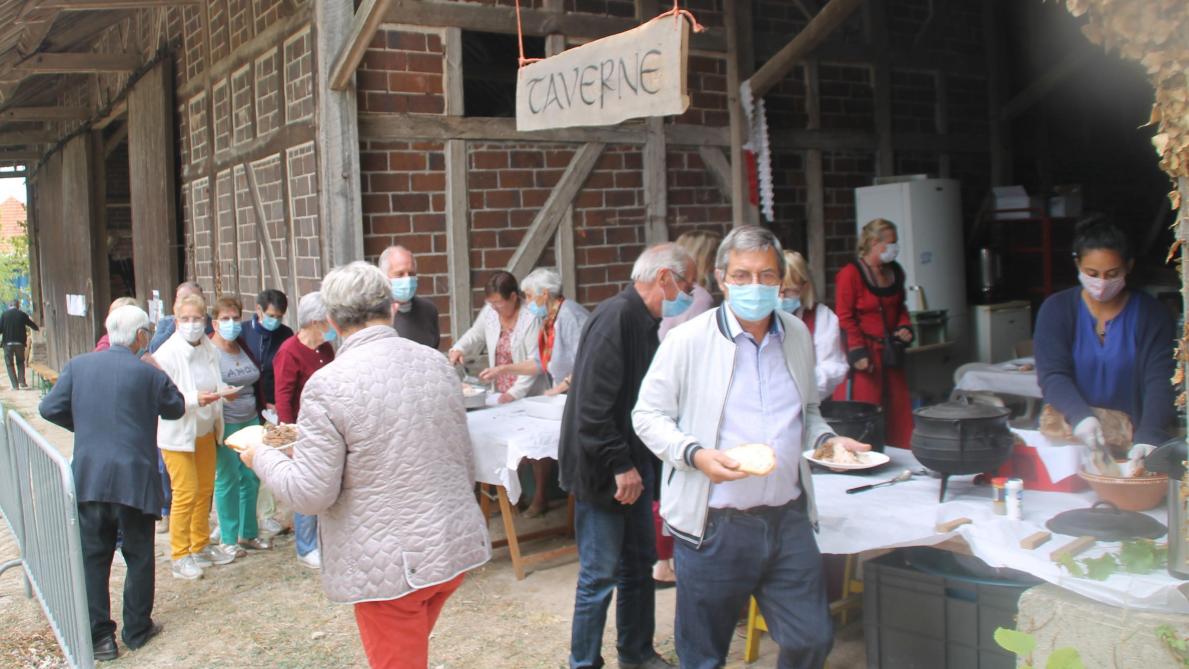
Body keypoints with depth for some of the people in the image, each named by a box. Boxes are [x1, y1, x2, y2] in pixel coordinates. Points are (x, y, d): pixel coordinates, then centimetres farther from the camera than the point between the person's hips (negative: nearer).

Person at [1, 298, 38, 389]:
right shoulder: (22, 314, 1)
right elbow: (33, 325, 12)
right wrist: (38, 328, 34)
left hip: (8, 343, -2)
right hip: (20, 342, 2)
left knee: (10, 364, 6)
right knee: (20, 362, 18)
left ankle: (15, 385, -1)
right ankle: (22, 381, 6)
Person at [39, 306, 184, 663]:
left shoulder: (77, 366, 0)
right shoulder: (149, 374, -8)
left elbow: (50, 408, 2)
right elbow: (176, 409, 6)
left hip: (88, 476, 3)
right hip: (134, 478, -3)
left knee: (93, 557, 12)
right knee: (139, 556, 12)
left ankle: (100, 636, 15)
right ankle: (137, 630, 21)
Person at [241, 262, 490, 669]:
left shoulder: (328, 384, -16)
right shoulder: (437, 363, 2)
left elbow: (311, 494, -13)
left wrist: (261, 458, 5)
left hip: (391, 565, -6)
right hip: (456, 545, 6)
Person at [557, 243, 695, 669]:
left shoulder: (644, 322, 10)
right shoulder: (616, 318, -19)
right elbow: (593, 404, -24)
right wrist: (620, 465, -21)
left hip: (634, 465, 10)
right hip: (604, 472, -9)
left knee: (639, 566, 18)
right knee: (600, 576, 0)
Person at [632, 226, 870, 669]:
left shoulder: (798, 335, 9)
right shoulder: (689, 341, -8)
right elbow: (647, 415, -4)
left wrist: (827, 440, 2)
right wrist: (696, 454, -20)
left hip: (789, 519, 4)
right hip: (715, 525, -4)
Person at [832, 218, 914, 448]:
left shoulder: (894, 272, 13)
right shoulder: (850, 274, -12)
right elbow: (845, 317, -14)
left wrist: (904, 327, 7)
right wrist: (857, 351, -18)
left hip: (890, 352, 8)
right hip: (865, 355, -8)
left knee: (898, 410, 11)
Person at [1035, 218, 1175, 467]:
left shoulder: (1152, 315, 2)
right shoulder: (1056, 309, 3)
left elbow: (1160, 383, -9)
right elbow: (1052, 376, -8)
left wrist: (1149, 437, -27)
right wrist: (1080, 417, -28)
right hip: (1067, 436, 0)